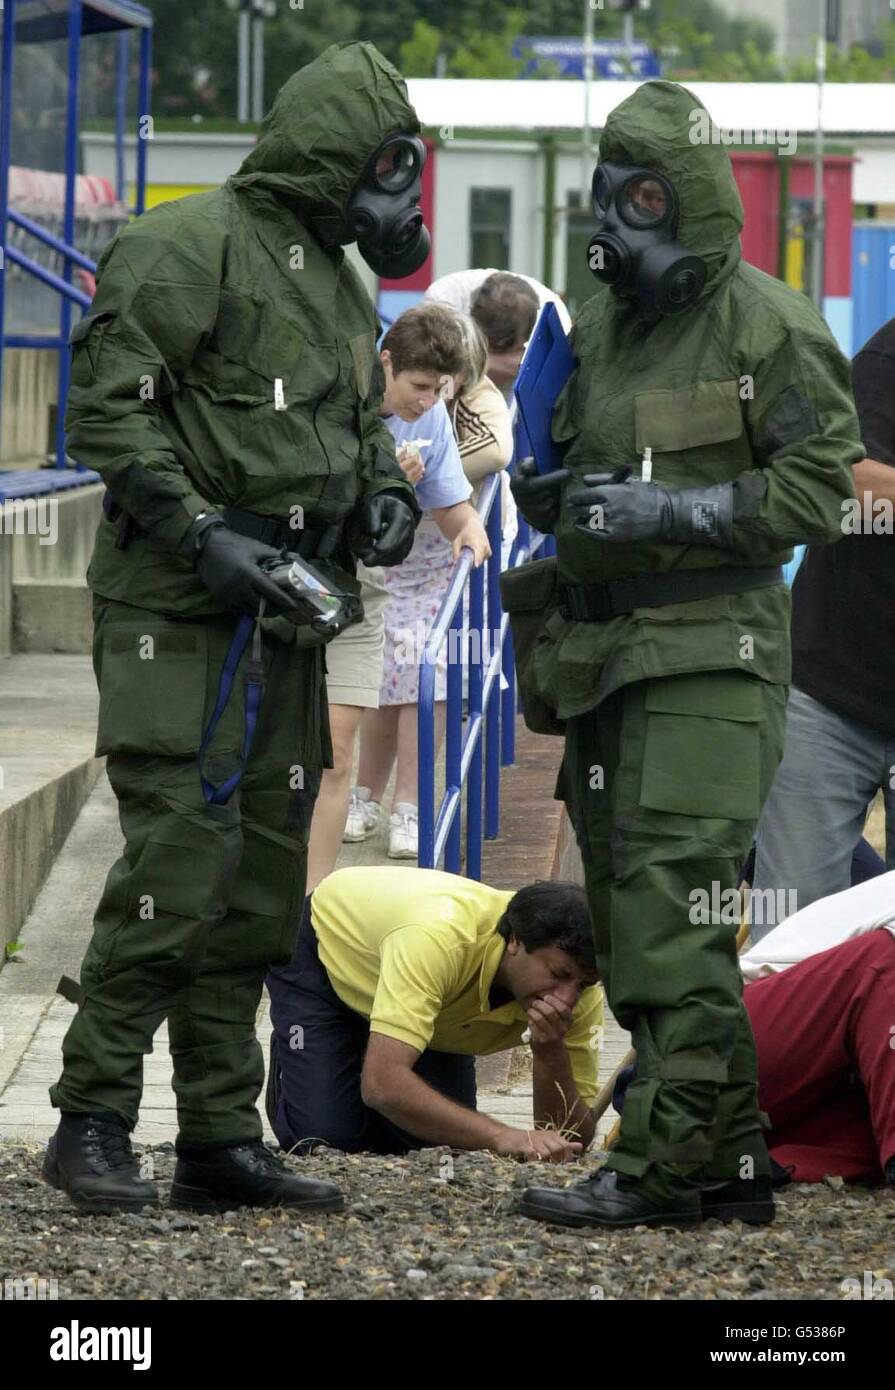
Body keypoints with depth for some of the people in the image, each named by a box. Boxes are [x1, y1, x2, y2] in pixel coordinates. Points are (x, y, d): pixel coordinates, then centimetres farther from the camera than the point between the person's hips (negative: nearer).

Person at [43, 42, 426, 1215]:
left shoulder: (340, 286, 17)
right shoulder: (188, 248, -10)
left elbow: (360, 423, 29)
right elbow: (110, 407, -16)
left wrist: (384, 495, 7)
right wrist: (201, 534, -21)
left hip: (285, 624, 9)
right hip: (179, 620, -9)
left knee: (261, 887, 9)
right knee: (176, 866, -14)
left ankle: (221, 1139, 13)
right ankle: (91, 1125, -7)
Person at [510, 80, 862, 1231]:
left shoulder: (768, 329, -7)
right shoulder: (602, 327, 14)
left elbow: (818, 488, -11)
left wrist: (668, 510, -19)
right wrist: (550, 490, 0)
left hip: (711, 650, -8)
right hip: (604, 650, 8)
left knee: (671, 901, -15)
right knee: (627, 914, 8)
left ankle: (662, 1164, -15)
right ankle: (731, 1159, 14)